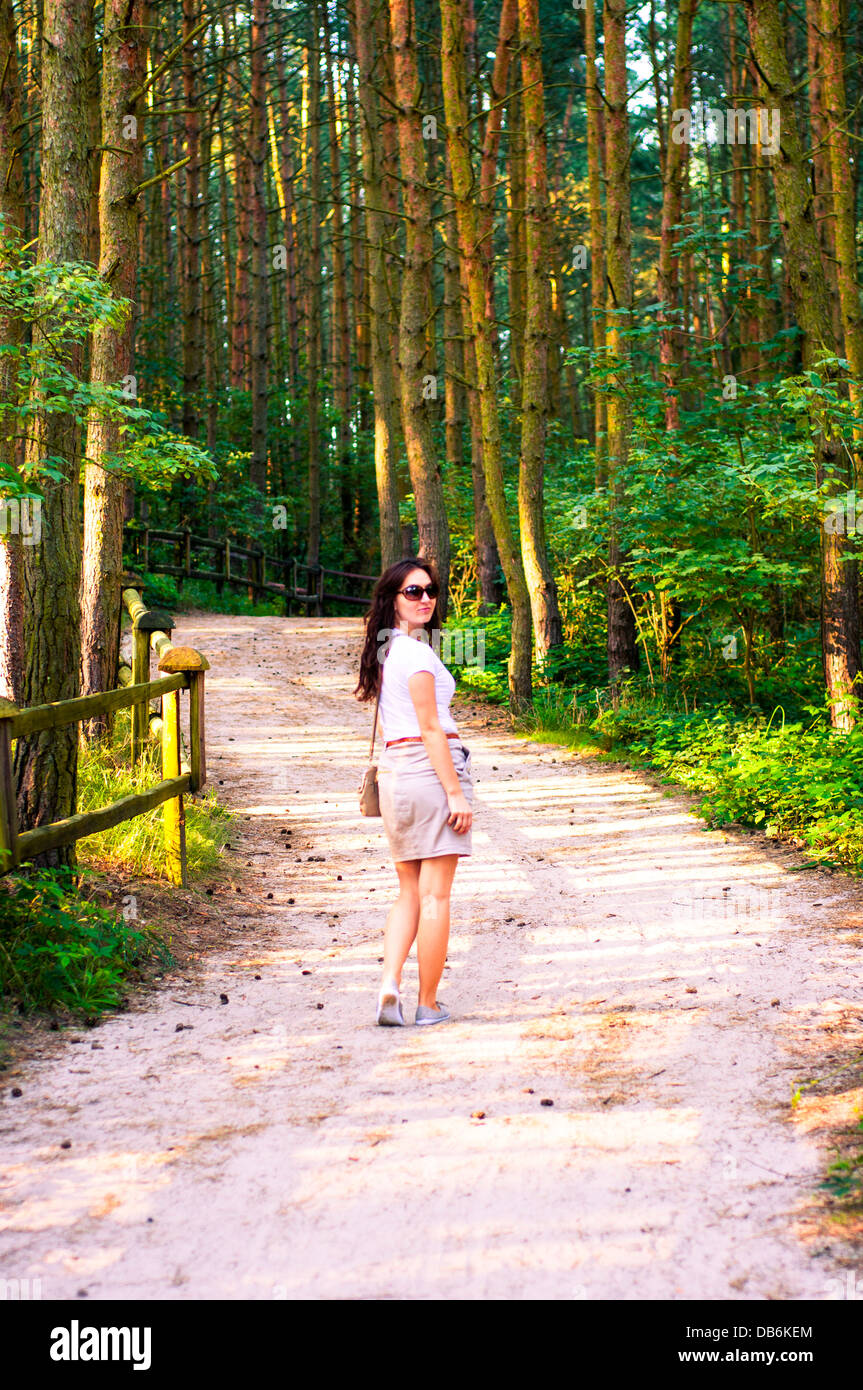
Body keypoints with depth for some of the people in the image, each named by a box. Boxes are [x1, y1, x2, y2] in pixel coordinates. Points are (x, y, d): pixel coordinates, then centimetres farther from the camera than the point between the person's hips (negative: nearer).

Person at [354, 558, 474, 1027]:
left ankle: (389, 985, -4)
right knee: (435, 896, 0)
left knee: (409, 893, 13)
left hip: (394, 770, 8)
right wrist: (455, 793, -15)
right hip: (431, 768, -8)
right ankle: (428, 1004, 5)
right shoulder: (416, 651, -12)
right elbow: (431, 729, -16)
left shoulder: (384, 649, 14)